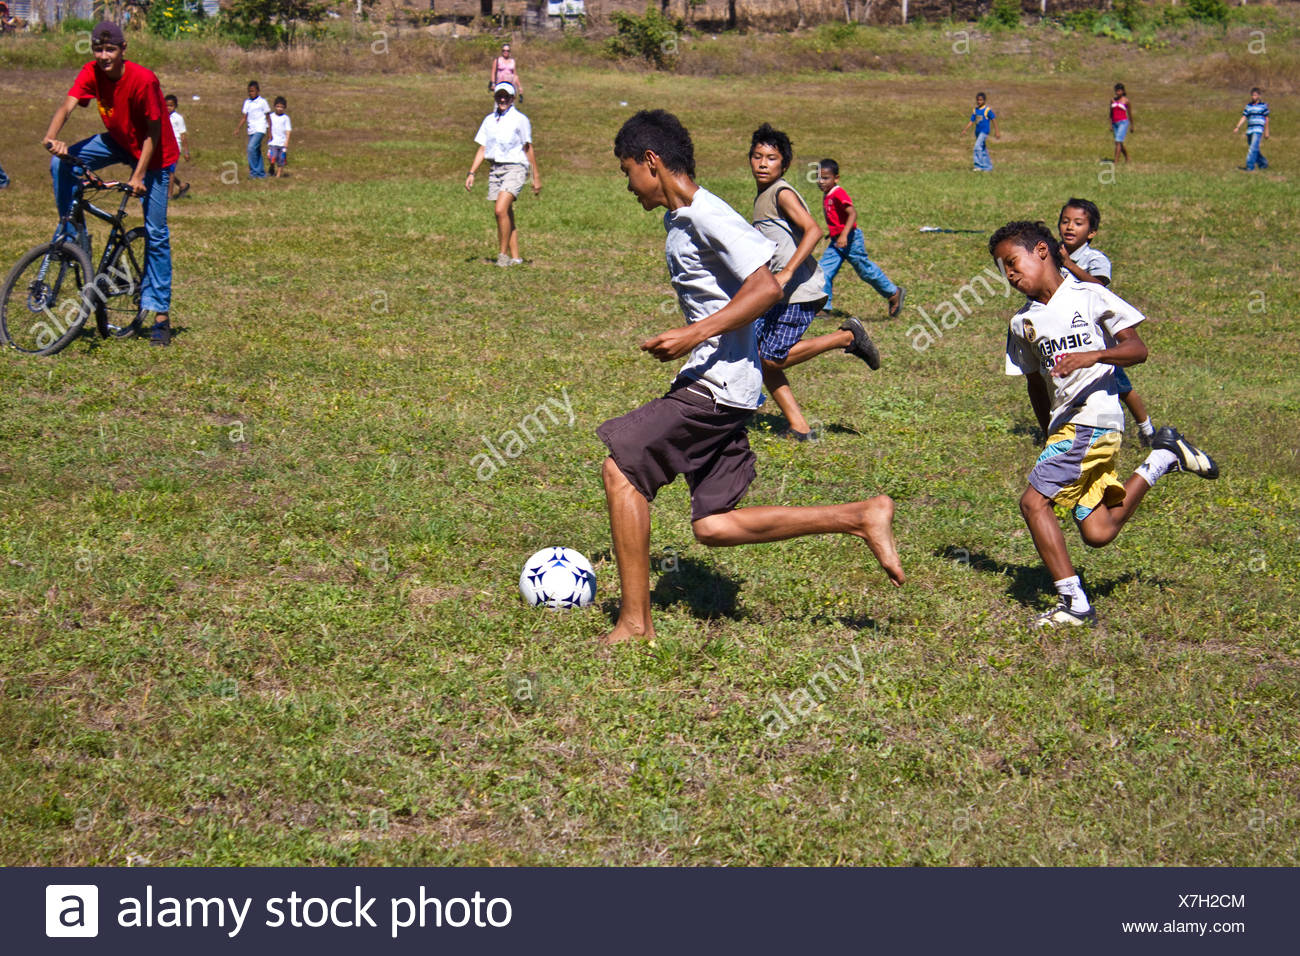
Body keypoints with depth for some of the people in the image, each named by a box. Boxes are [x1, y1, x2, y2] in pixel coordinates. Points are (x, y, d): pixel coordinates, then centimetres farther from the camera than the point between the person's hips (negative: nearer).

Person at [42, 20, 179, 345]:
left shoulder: (143, 80, -28)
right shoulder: (92, 73, -14)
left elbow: (153, 132, -21)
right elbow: (67, 106, -26)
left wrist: (139, 175, -26)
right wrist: (51, 138, -46)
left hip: (152, 153, -5)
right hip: (118, 142, 5)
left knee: (156, 234, -6)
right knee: (61, 163, -18)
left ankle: (160, 312, 1)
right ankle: (73, 237, -3)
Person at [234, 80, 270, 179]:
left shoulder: (262, 102, -3)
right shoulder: (247, 102, 12)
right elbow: (244, 117, 12)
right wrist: (238, 127, -2)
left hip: (260, 129, -6)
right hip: (251, 130, 6)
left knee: (251, 148, -20)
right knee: (256, 152, 7)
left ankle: (254, 171, -16)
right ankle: (261, 173, 13)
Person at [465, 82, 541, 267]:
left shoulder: (520, 120, -3)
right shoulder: (489, 120, 12)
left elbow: (529, 149, -1)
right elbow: (482, 148, 15)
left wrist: (536, 177, -1)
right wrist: (471, 173, 7)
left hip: (515, 168, -6)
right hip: (495, 170, 6)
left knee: (500, 209, -21)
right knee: (507, 215, 7)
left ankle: (503, 254, -13)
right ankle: (515, 257, 12)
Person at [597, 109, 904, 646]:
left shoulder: (707, 216, -14)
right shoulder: (676, 220, 17)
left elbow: (766, 287, -21)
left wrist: (695, 334, -24)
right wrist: (681, 342, 20)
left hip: (717, 384, -10)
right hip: (709, 385, 10)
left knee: (621, 469, -9)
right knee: (712, 527, 7)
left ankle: (635, 622, -4)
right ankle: (860, 518, 8)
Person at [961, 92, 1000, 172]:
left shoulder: (987, 110, -9)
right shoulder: (975, 110, 9)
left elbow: (994, 119, -5)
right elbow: (972, 121, 12)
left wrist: (997, 131, -7)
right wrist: (965, 130, 2)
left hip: (984, 131, -7)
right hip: (977, 131, 7)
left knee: (978, 146, -21)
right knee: (983, 150, 12)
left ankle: (979, 165, -21)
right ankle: (988, 167, 21)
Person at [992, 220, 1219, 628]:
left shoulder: (1089, 296, -3)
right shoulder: (1023, 322, 14)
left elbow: (1137, 350, -6)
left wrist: (1093, 355, -23)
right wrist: (1050, 437, 20)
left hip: (1094, 420, -7)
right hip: (1064, 424, 7)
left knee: (1034, 501, -17)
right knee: (1098, 532, 5)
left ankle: (1074, 603, -11)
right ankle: (1164, 457, 23)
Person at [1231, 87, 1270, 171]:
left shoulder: (1263, 105, 0)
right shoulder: (1248, 106, 12)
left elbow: (1266, 119, 4)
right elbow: (1244, 117, 9)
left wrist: (1266, 131, 3)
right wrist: (1237, 127, -4)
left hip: (1258, 130, -6)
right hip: (1249, 130, 6)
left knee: (1253, 148, -16)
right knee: (1253, 149, 11)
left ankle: (1249, 166, -18)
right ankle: (1263, 163, 28)